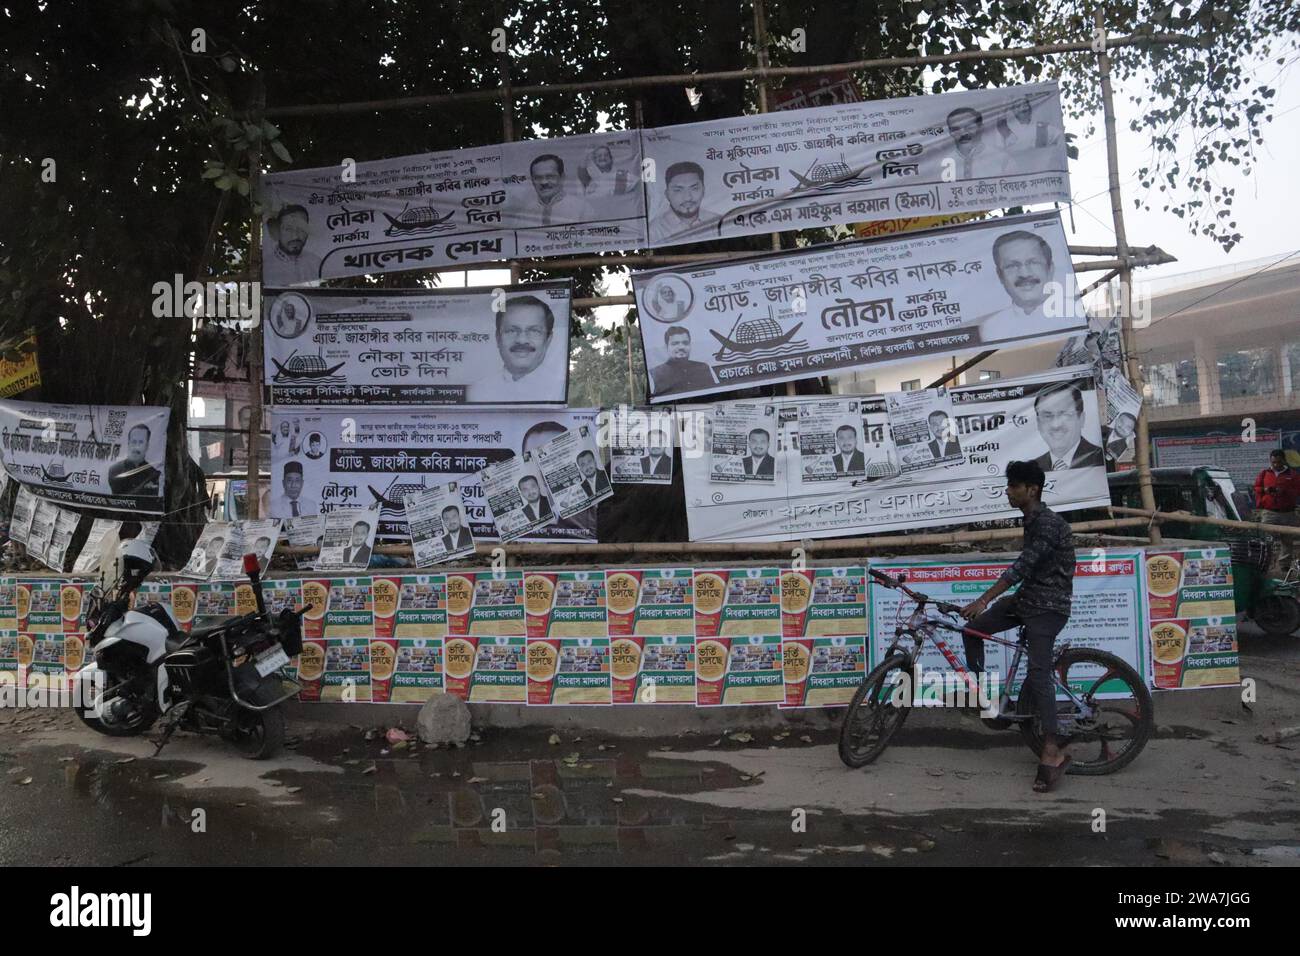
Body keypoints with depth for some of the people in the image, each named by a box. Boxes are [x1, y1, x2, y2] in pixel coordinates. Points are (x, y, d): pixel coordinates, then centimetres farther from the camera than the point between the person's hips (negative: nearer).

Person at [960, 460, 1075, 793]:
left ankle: (1052, 751, -16)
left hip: (1049, 606, -9)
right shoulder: (1031, 520, 11)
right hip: (1027, 597, 9)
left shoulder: (1048, 523, -19)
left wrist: (983, 600, -30)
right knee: (972, 629, 2)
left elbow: (1023, 566, -26)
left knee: (1038, 671, -17)